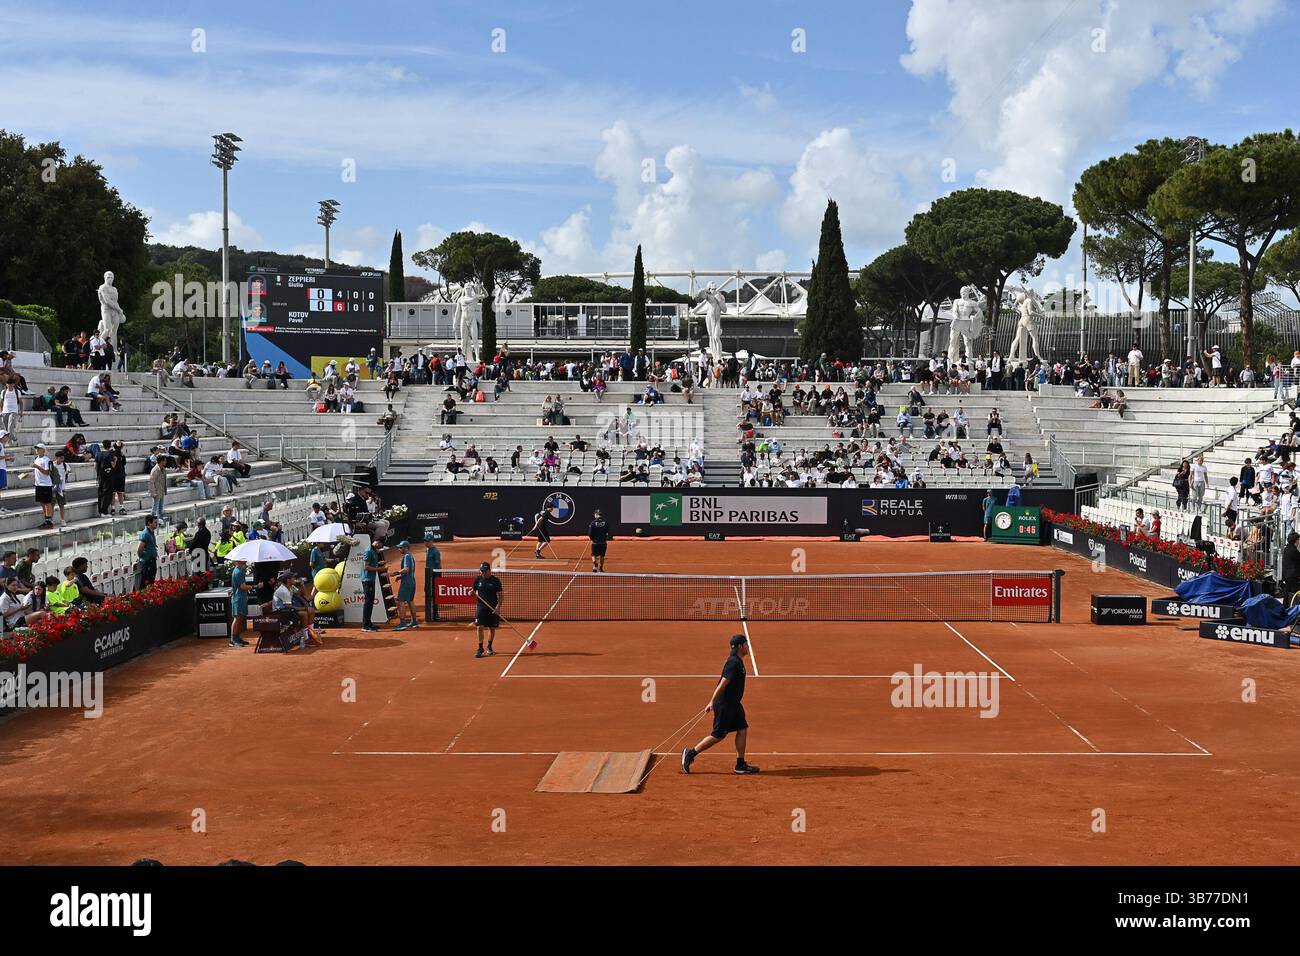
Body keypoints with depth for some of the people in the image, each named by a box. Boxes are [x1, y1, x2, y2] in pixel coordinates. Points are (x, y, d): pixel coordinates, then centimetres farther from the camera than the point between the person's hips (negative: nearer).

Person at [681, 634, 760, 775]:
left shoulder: (737, 661, 11)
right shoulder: (734, 663, -21)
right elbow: (723, 684, -25)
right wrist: (712, 702, -26)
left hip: (733, 704, 10)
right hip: (724, 705, -10)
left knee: (742, 729, 7)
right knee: (717, 736, -3)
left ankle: (740, 764, 12)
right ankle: (690, 753, 8)